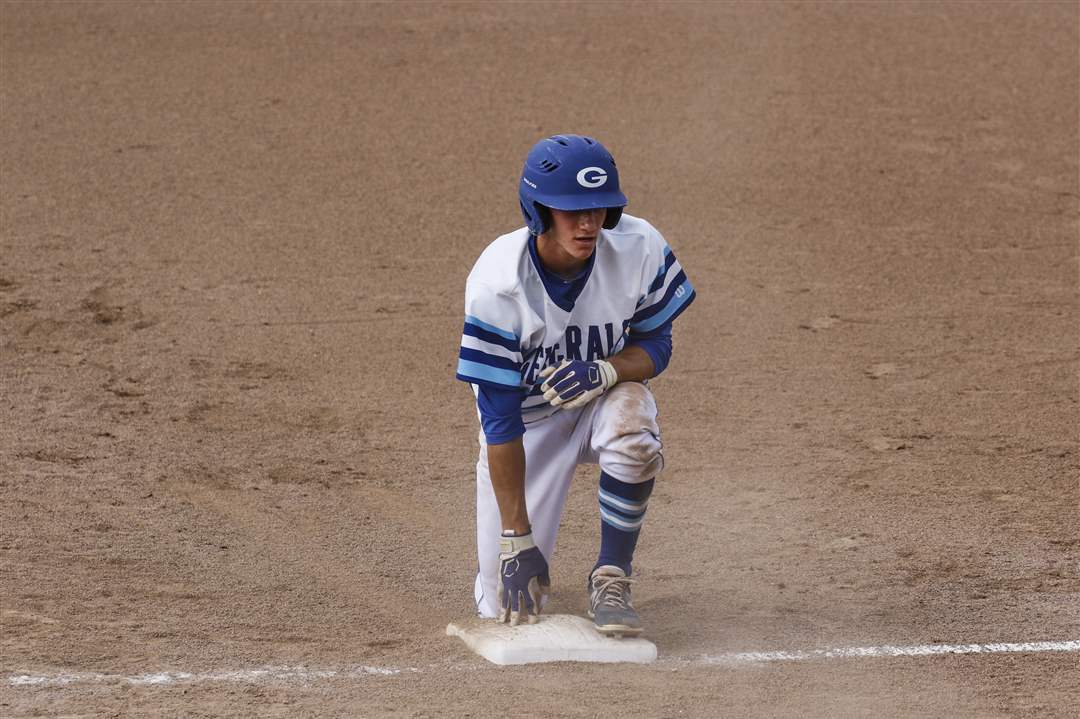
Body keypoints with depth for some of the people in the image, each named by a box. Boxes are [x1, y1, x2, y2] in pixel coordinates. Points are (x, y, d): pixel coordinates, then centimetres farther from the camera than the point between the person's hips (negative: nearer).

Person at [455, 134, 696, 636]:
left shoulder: (640, 249, -24)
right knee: (505, 604, -6)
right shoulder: (497, 285, -30)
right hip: (528, 419, -1)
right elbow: (500, 419, -26)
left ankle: (611, 578, -16)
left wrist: (603, 371, -34)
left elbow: (654, 347, -8)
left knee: (632, 435, -38)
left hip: (606, 397, 1)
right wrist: (517, 539, -28)